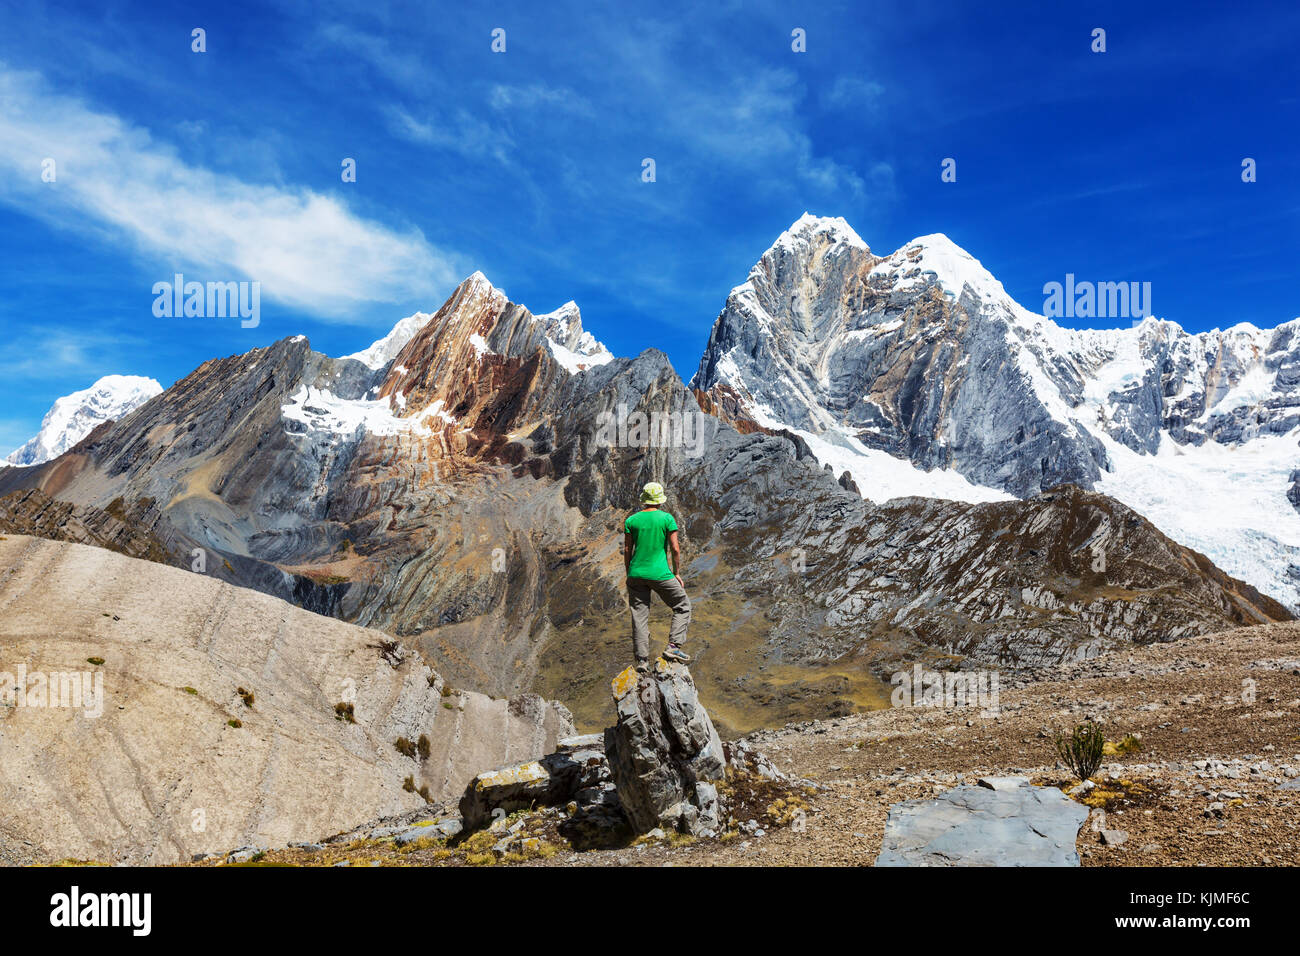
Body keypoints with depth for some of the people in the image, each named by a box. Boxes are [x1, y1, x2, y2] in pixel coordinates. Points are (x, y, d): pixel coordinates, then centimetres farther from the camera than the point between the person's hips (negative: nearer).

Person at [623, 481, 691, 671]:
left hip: (636, 574, 3)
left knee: (639, 616, 8)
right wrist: (676, 573, 5)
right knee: (683, 606, 15)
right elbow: (675, 548, -6)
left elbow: (627, 550, 4)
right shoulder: (667, 518, -5)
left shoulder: (631, 520, 2)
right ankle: (674, 647, 3)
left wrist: (628, 574, 14)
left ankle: (642, 659, 5)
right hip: (660, 574, -3)